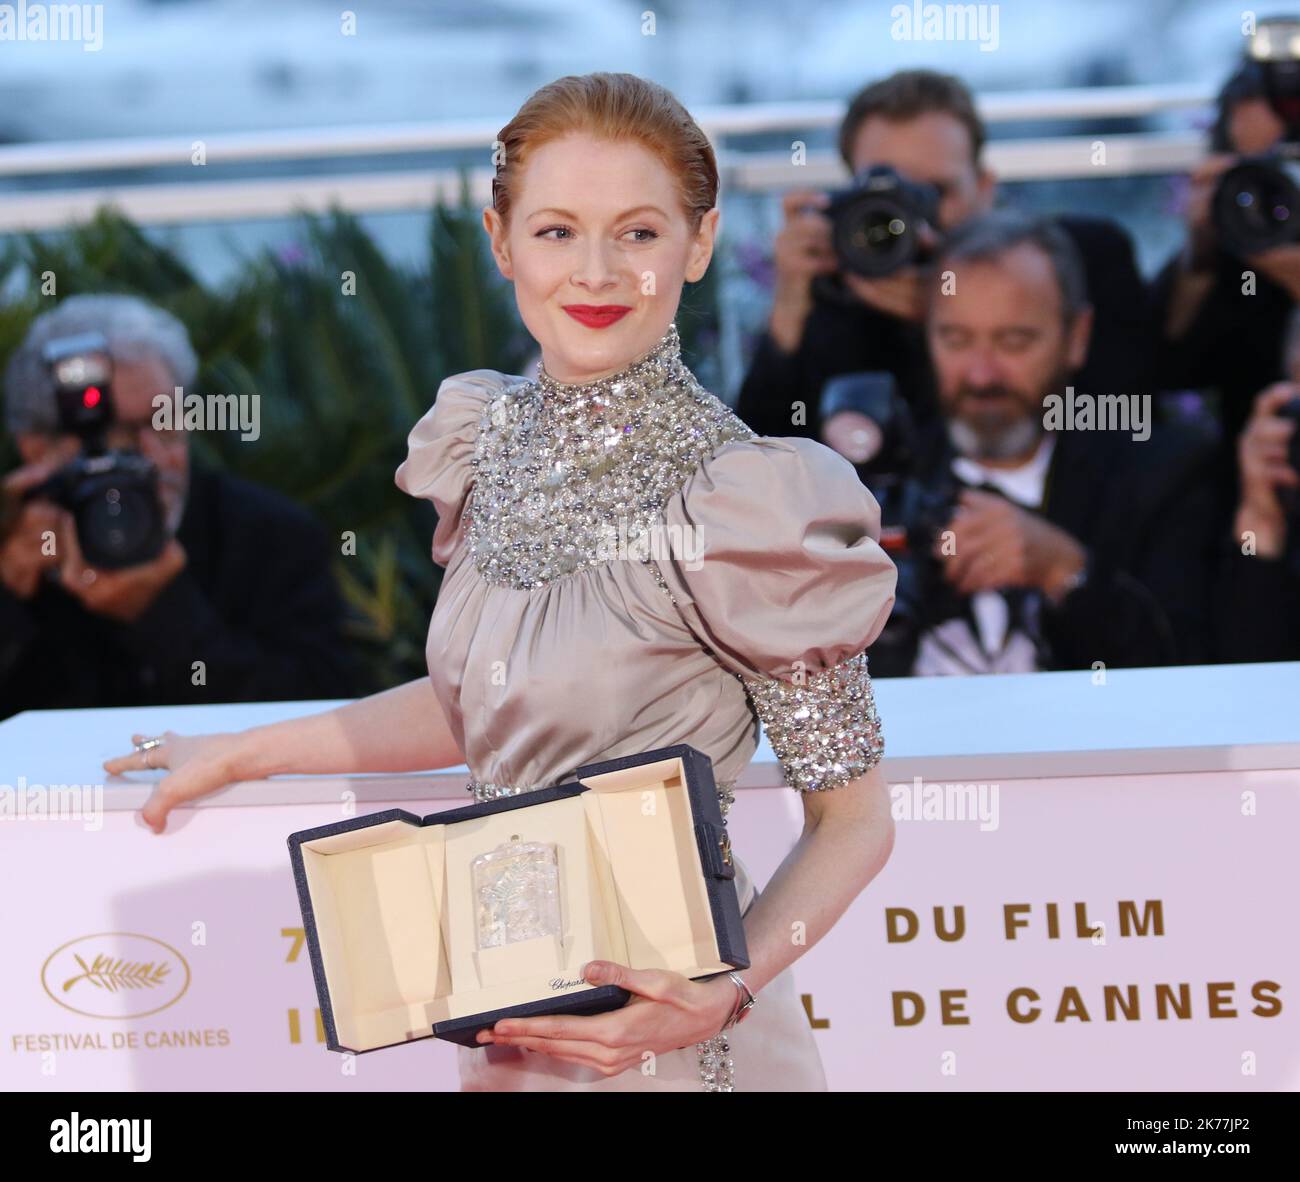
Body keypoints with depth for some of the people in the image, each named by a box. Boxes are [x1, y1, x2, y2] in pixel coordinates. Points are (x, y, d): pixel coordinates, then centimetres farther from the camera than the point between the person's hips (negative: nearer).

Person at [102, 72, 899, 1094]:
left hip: (658, 1030, -6)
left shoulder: (740, 501, -21)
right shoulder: (497, 436, -1)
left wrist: (725, 995, -27)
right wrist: (239, 755, 16)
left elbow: (854, 820, -14)